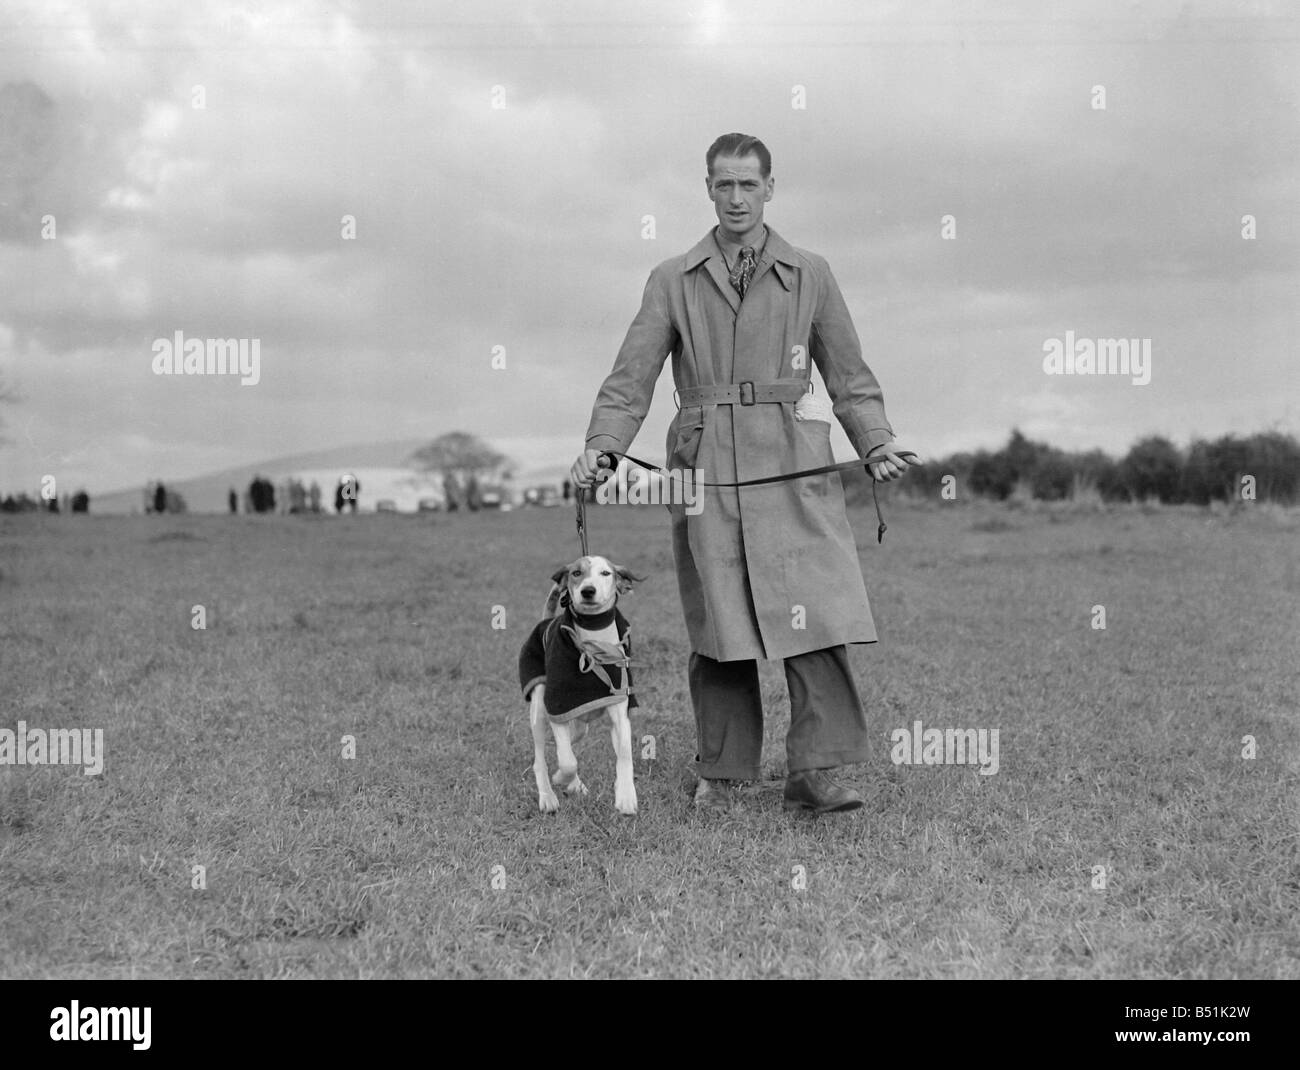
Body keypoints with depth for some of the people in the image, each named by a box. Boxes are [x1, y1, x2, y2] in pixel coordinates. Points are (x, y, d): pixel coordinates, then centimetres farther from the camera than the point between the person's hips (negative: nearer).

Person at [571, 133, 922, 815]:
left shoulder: (809, 275, 12)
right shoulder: (674, 280, 11)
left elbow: (850, 379, 15)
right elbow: (631, 380, 6)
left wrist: (876, 444, 1)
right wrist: (601, 448, -8)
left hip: (792, 467, 0)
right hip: (705, 468, 0)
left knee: (815, 612, -11)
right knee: (718, 628, 1)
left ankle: (814, 772, -7)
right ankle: (720, 774, 12)